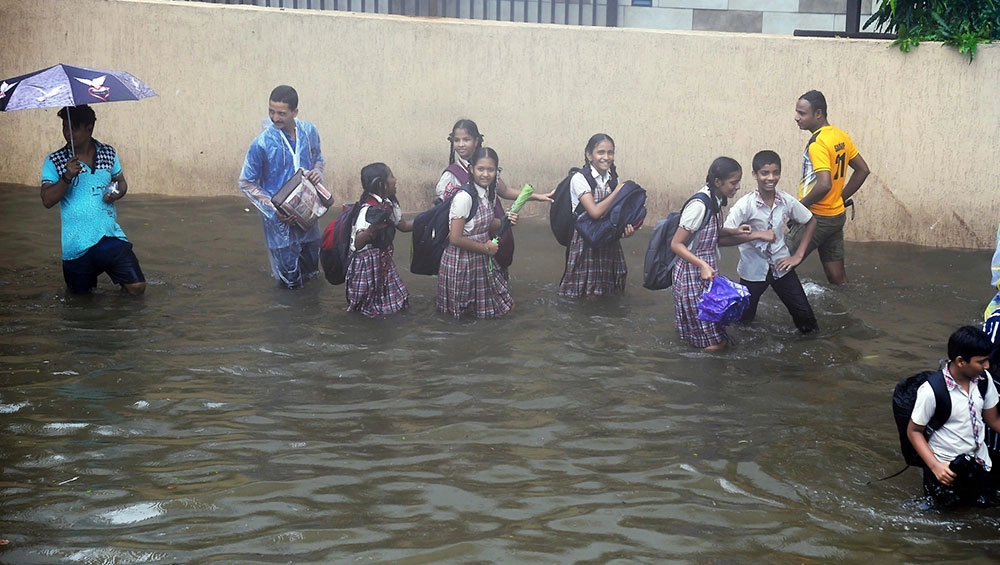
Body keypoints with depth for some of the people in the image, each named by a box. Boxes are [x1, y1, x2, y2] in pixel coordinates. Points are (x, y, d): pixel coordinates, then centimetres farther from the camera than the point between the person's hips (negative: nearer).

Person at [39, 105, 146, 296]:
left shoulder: (108, 153, 3)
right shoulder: (54, 161, -4)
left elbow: (121, 182, 16)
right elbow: (47, 200, -11)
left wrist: (117, 193, -7)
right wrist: (67, 177, -25)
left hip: (110, 237, 1)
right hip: (77, 244, -1)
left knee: (137, 287, -8)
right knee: (81, 292, 12)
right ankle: (92, 272, 44)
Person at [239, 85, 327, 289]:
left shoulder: (309, 131, -6)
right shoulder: (262, 144, -18)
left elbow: (319, 159, 13)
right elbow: (246, 183, -10)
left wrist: (317, 172, -11)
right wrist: (274, 209, -18)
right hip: (280, 218, -4)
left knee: (311, 271, 17)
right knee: (292, 281, 1)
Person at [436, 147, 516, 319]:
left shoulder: (489, 193, 1)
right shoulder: (464, 197, -24)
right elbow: (455, 238, -24)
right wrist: (485, 248, -15)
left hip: (482, 260, 8)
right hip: (462, 262, -8)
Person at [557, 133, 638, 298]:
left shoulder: (613, 179, 7)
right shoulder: (580, 179, -12)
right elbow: (595, 211, -22)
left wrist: (626, 226, -13)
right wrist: (618, 192, -14)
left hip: (609, 243, 5)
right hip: (586, 243, -5)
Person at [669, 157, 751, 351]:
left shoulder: (715, 200, 2)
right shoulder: (699, 205, -23)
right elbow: (676, 244, -21)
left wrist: (733, 231, 4)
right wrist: (703, 265, -28)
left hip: (707, 270, 9)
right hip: (692, 273, -9)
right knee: (713, 343, -5)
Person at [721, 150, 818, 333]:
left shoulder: (787, 201, -10)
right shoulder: (745, 205, -21)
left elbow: (811, 222, 8)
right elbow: (722, 238, -26)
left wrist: (798, 255, 1)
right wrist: (758, 235, -29)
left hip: (781, 266, 3)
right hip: (753, 270, -3)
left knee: (806, 317, 3)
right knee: (744, 320, 11)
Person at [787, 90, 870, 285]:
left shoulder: (818, 143, -21)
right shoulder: (841, 136, 7)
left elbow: (824, 184, -30)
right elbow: (862, 170, 16)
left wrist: (800, 206, -17)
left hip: (817, 218, -9)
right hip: (837, 215, 9)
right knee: (838, 278, 13)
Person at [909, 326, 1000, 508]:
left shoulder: (984, 379, -11)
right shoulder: (931, 391, -25)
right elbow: (914, 431, -14)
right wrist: (935, 466, -25)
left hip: (979, 459, 5)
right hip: (947, 465, -5)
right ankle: (932, 481, 25)